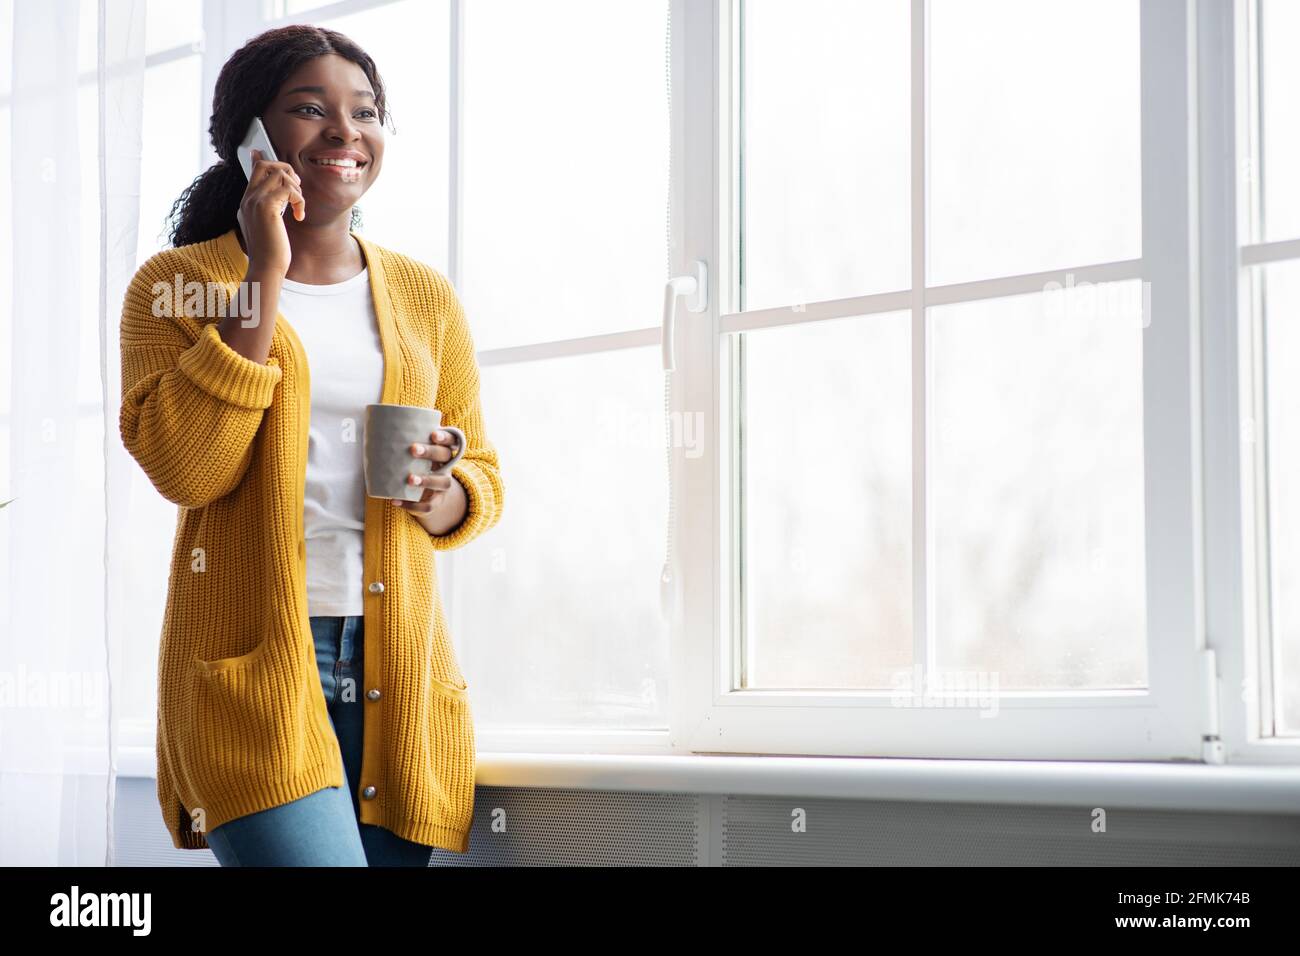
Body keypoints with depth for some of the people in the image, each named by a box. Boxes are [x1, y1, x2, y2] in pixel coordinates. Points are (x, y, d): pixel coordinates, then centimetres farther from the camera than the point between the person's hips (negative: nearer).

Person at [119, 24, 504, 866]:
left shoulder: (424, 296, 14)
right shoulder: (176, 285, 3)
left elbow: (484, 479, 18)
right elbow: (183, 470, -11)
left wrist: (441, 496, -7)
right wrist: (262, 280, -11)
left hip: (398, 670, 5)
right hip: (251, 661, -4)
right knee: (305, 853, -22)